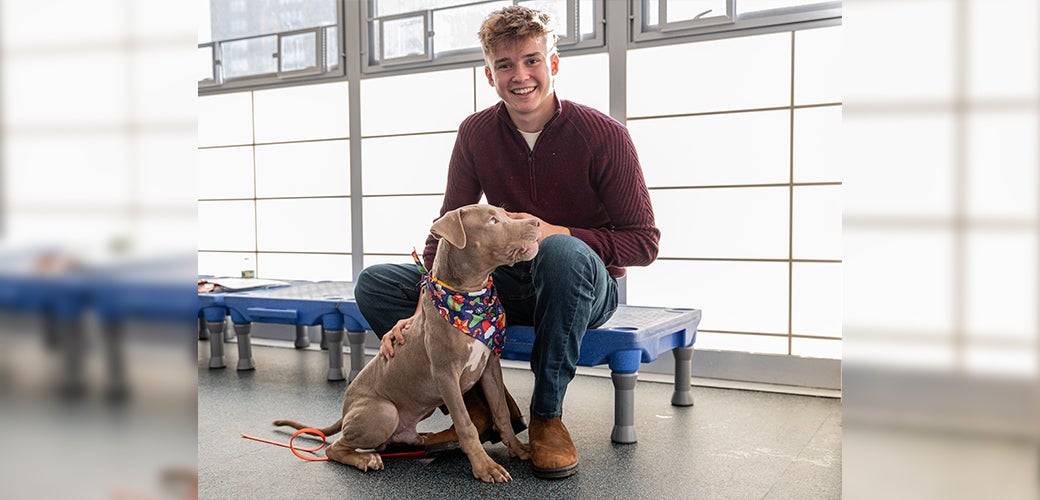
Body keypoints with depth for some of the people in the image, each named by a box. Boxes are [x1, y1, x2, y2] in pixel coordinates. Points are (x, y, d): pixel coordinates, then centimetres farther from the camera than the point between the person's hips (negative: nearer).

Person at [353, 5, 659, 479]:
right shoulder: (476, 133, -3)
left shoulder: (604, 135, -14)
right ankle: (482, 401, -10)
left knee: (563, 252, -42)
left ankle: (548, 415, -20)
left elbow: (643, 243, -13)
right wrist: (422, 309, -23)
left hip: (587, 285, -3)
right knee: (374, 284, -10)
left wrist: (556, 233, -29)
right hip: (508, 283, 4)